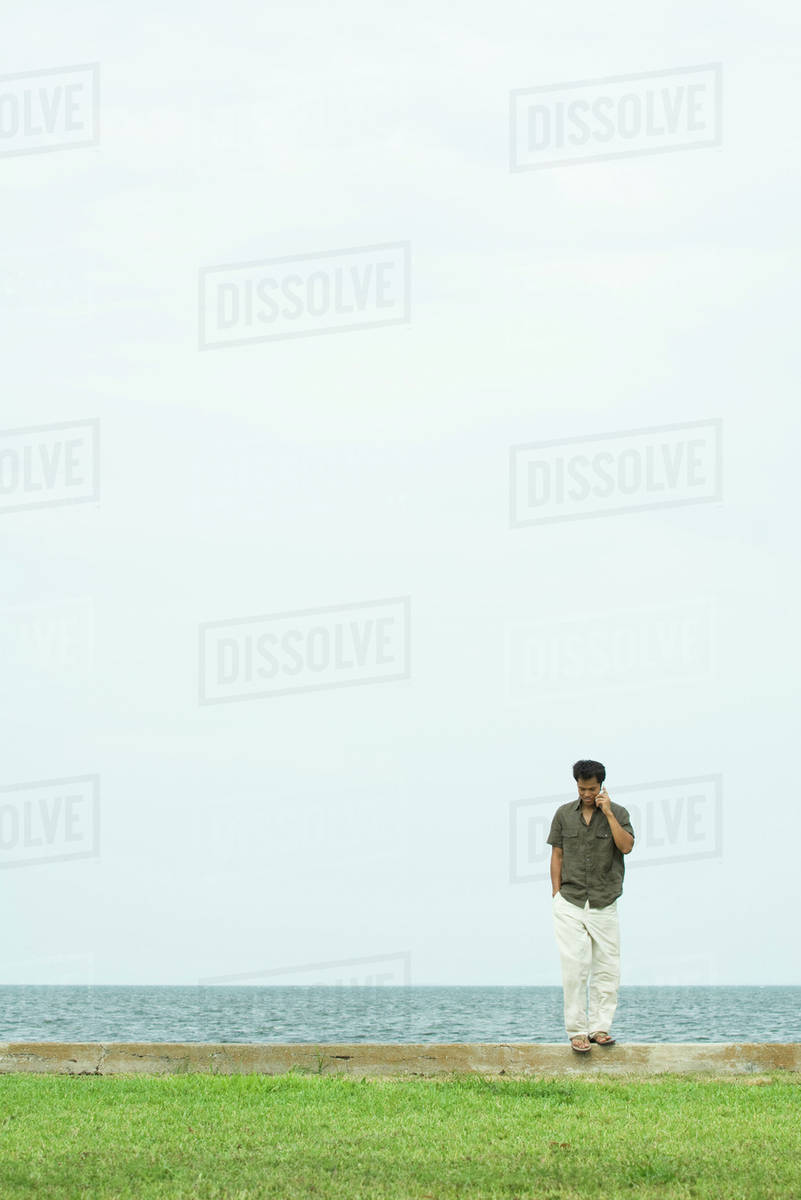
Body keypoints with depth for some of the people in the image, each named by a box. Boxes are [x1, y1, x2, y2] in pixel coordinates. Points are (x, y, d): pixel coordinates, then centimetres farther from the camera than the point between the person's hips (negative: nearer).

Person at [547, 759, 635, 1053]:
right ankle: (577, 1031, -5)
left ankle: (599, 1027, 10)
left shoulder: (617, 813, 4)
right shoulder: (564, 814, 7)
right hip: (570, 904, -1)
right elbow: (557, 855, 10)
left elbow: (626, 846, -11)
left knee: (607, 968, 1)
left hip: (604, 904, 1)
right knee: (574, 967, -8)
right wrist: (557, 895, 4)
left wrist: (608, 813, -13)